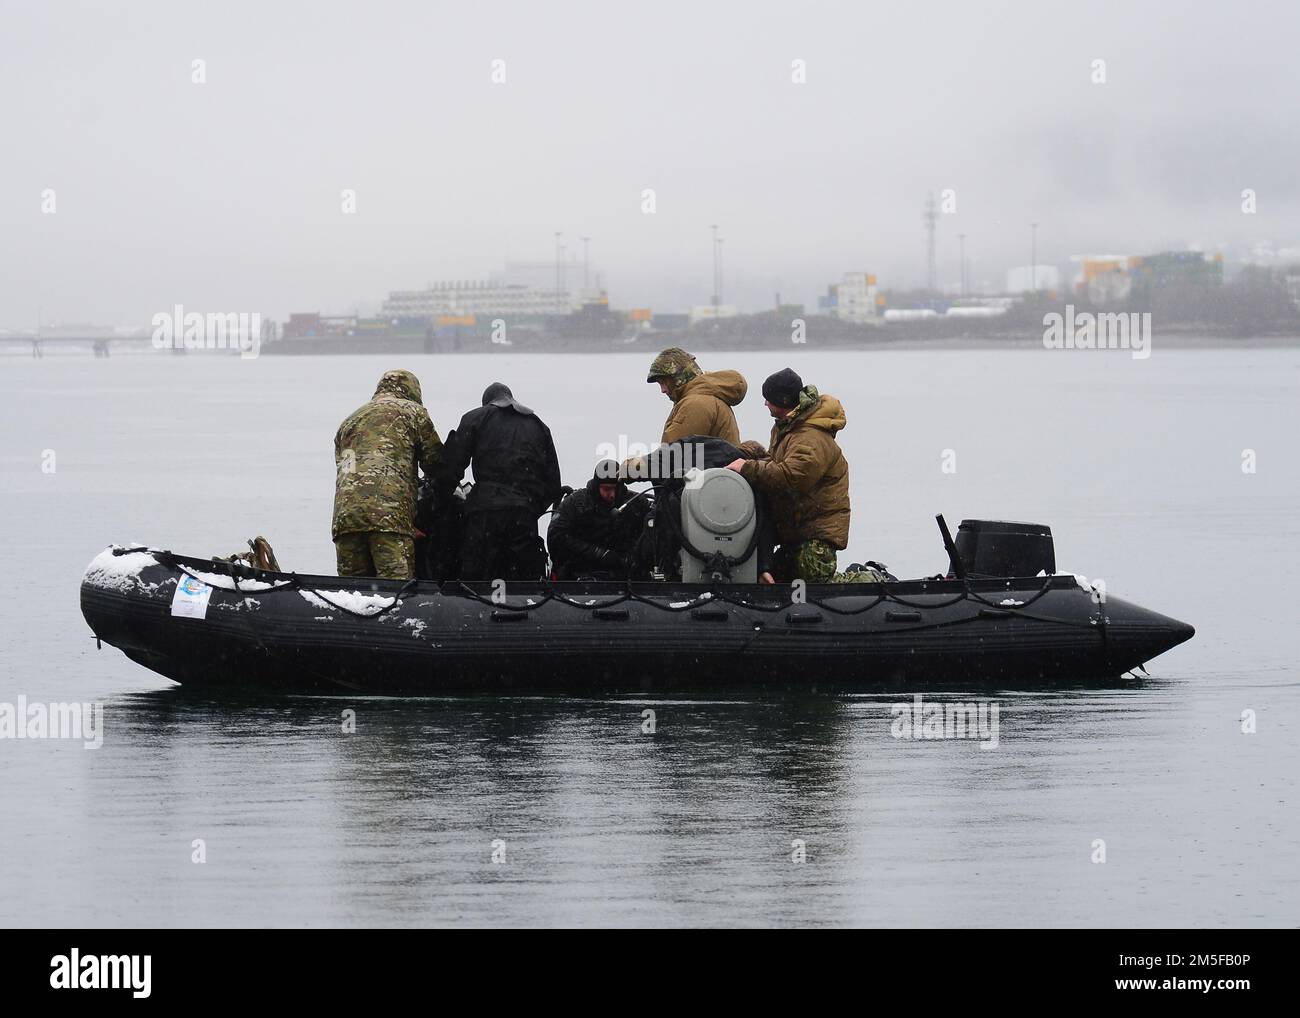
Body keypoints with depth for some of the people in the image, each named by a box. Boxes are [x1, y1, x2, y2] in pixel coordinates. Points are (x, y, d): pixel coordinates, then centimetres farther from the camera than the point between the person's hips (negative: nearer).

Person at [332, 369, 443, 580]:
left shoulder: (349, 421, 30)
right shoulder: (412, 412, 15)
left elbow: (340, 464, 23)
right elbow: (434, 460, 15)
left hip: (345, 515, 5)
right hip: (391, 513, -5)